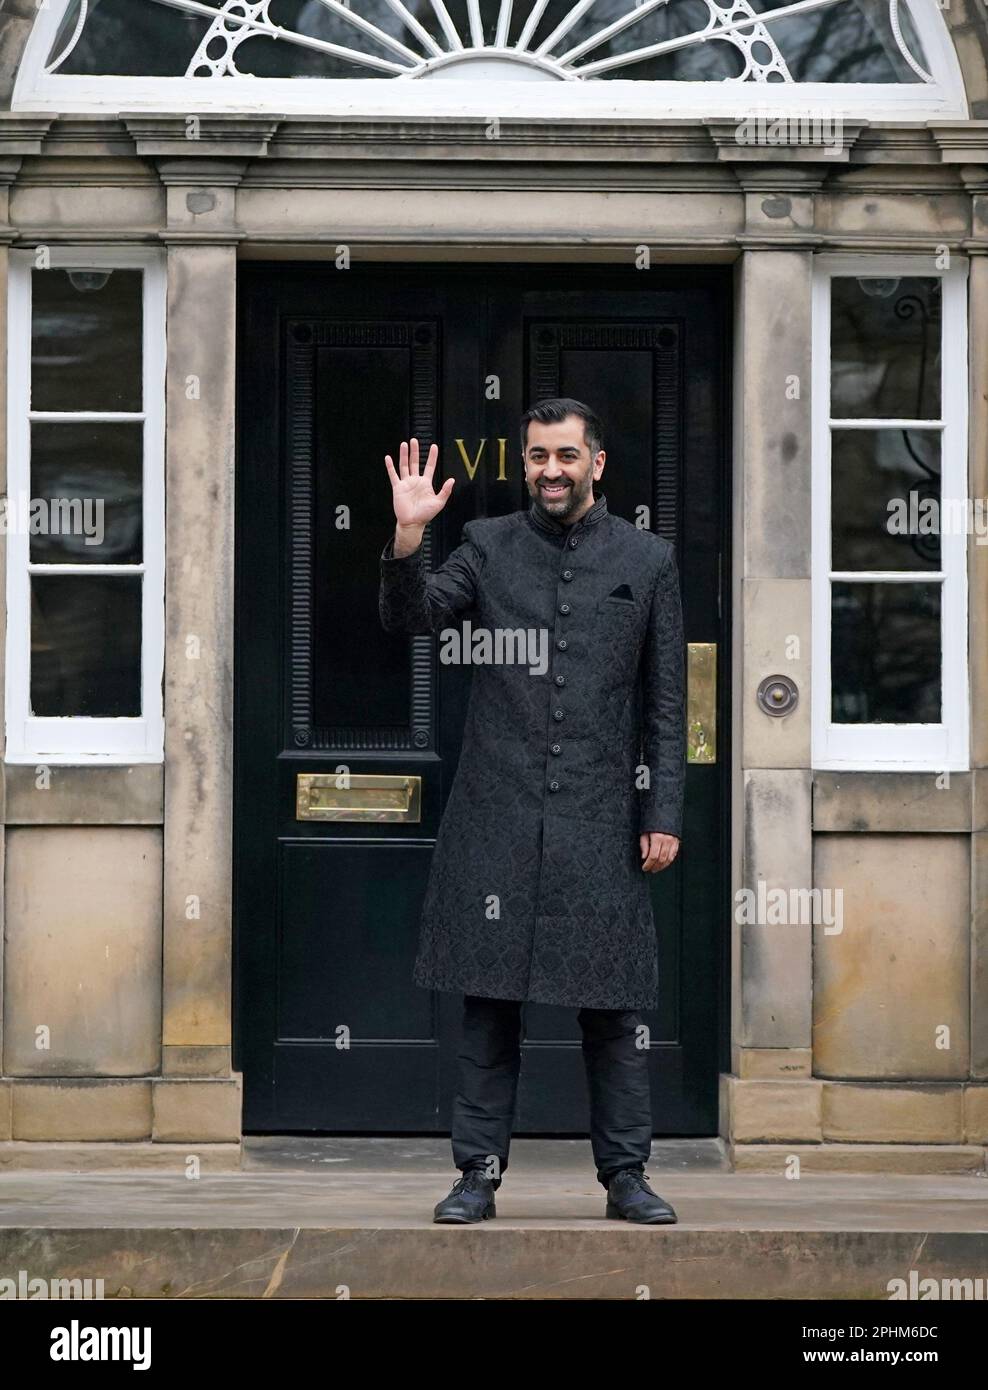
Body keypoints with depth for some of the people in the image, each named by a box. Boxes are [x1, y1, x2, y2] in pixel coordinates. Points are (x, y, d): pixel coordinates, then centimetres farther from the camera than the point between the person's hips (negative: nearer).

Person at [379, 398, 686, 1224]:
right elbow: (411, 619, -3)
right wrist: (407, 538, -19)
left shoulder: (648, 560, 6)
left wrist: (665, 814, 0)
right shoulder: (488, 546, 7)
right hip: (497, 817, 0)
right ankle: (479, 1173, 11)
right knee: (489, 1001, 4)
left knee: (614, 1007, 4)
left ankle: (626, 1174, 13)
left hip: (602, 817, 0)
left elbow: (667, 705, 6)